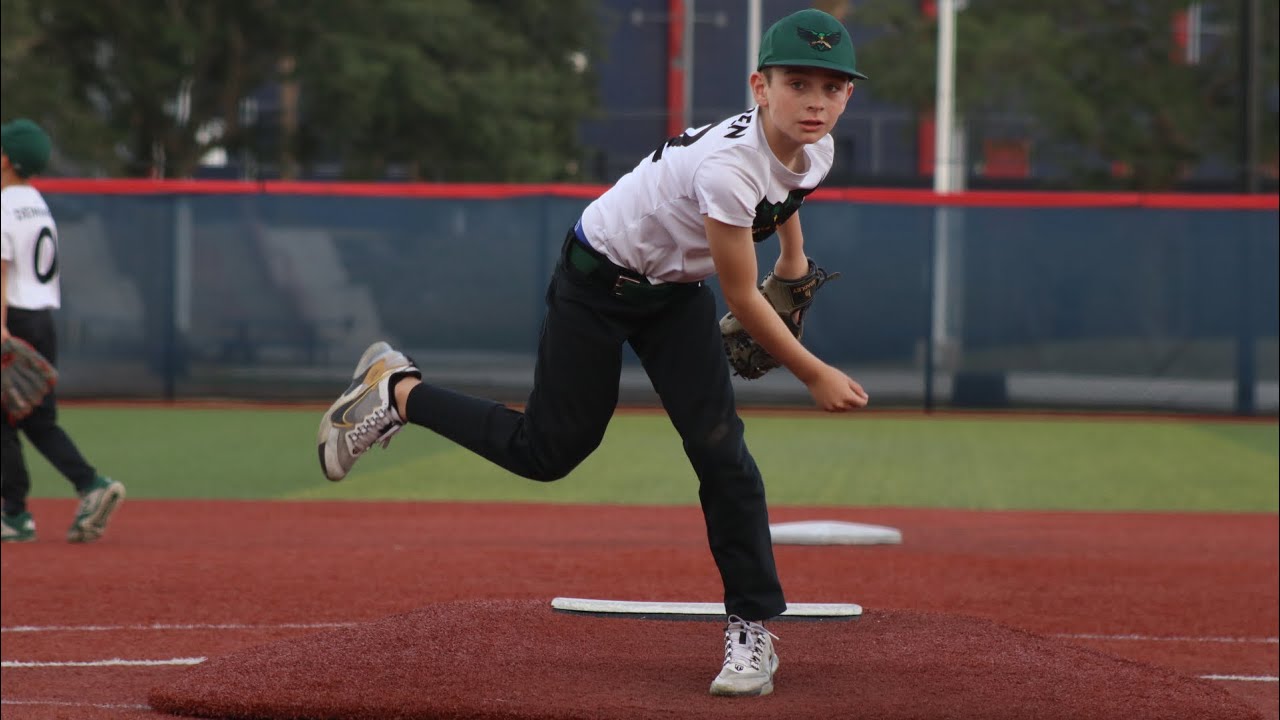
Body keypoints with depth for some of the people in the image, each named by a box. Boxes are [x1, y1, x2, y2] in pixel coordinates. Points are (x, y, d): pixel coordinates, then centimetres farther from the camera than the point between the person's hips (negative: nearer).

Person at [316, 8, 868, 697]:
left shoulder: (815, 152, -13)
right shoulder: (727, 164, -37)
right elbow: (743, 299, -28)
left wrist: (793, 257, 23)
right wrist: (814, 374, -19)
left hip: (676, 291, 6)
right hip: (600, 278, -6)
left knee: (719, 448, -7)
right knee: (548, 449, 0)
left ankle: (751, 629, -3)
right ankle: (398, 390, 18)